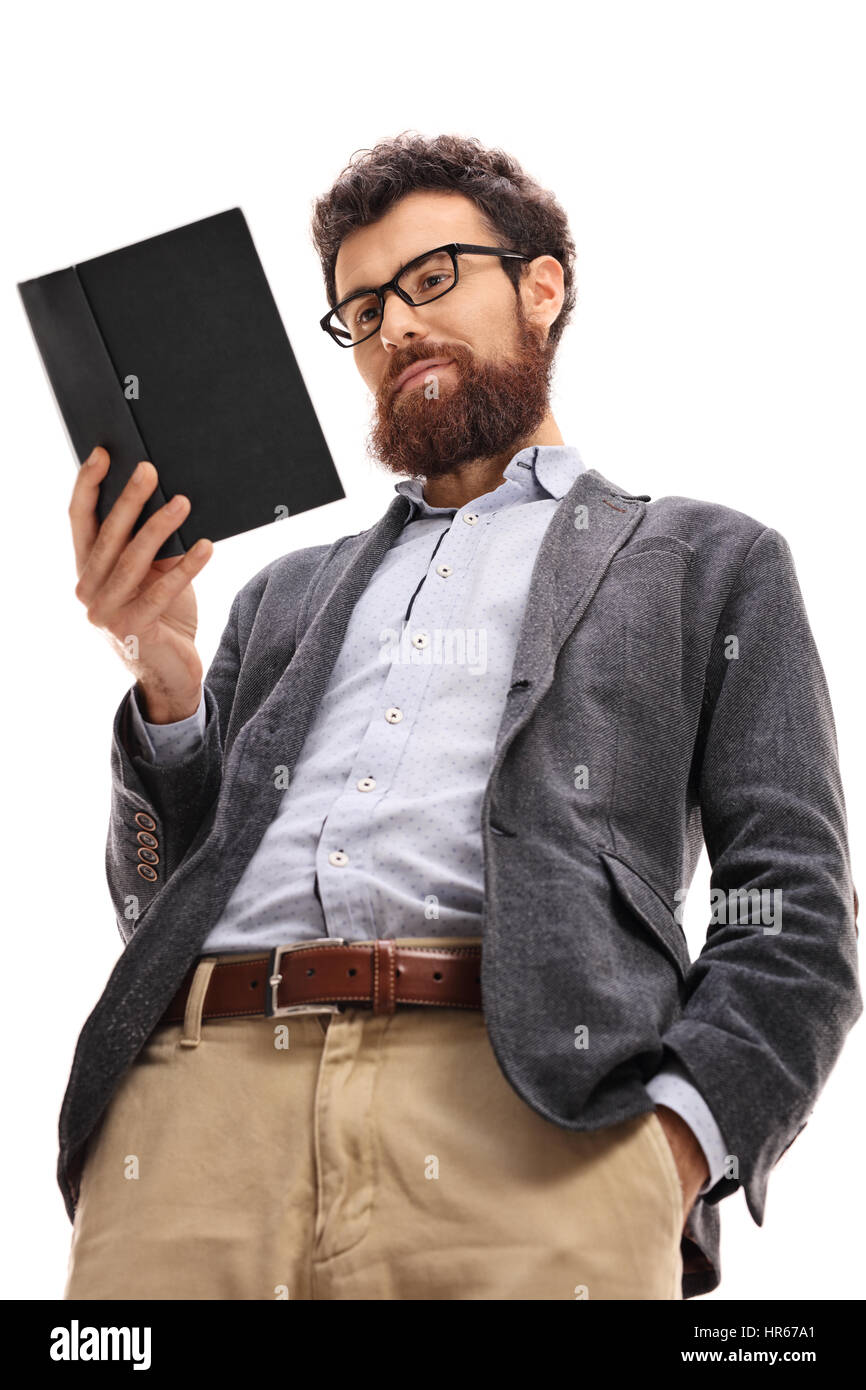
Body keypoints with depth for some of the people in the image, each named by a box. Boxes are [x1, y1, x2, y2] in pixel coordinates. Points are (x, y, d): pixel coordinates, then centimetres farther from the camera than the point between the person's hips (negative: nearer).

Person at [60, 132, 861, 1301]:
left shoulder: (708, 561, 18)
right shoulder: (288, 590, 29)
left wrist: (677, 1141, -10)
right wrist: (164, 677, 7)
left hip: (529, 1109, -3)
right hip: (194, 1099, 3)